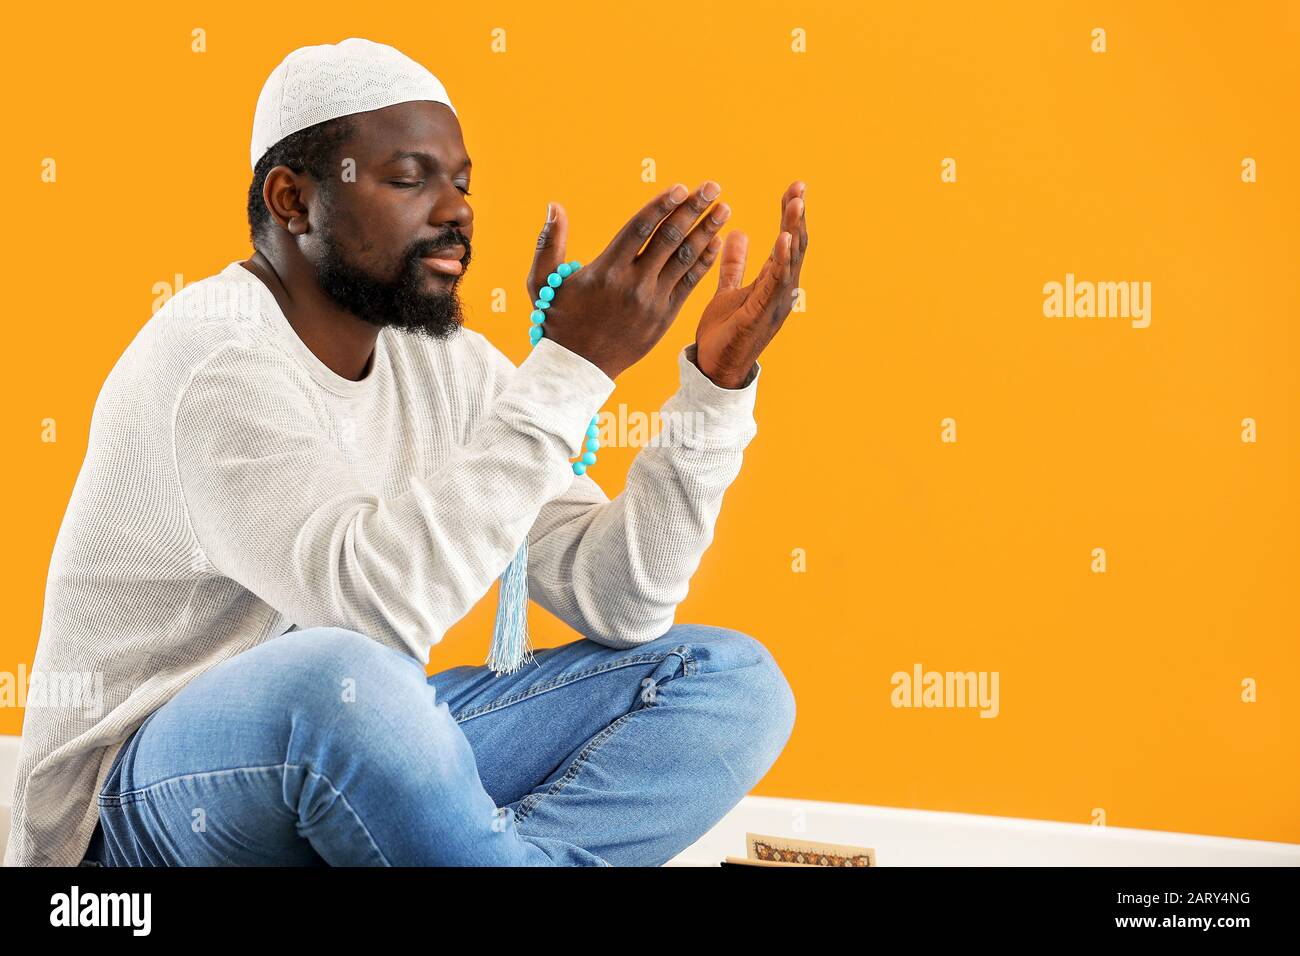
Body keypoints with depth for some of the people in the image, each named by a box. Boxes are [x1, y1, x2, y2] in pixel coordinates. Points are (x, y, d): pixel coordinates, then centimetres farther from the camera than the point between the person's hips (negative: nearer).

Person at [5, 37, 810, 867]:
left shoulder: (447, 365, 4)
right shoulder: (214, 354, -19)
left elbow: (616, 600, -3)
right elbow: (380, 603, -35)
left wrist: (718, 380, -14)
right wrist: (573, 366, -32)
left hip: (355, 756, 7)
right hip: (149, 792, -7)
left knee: (732, 680, -3)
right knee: (345, 677, -41)